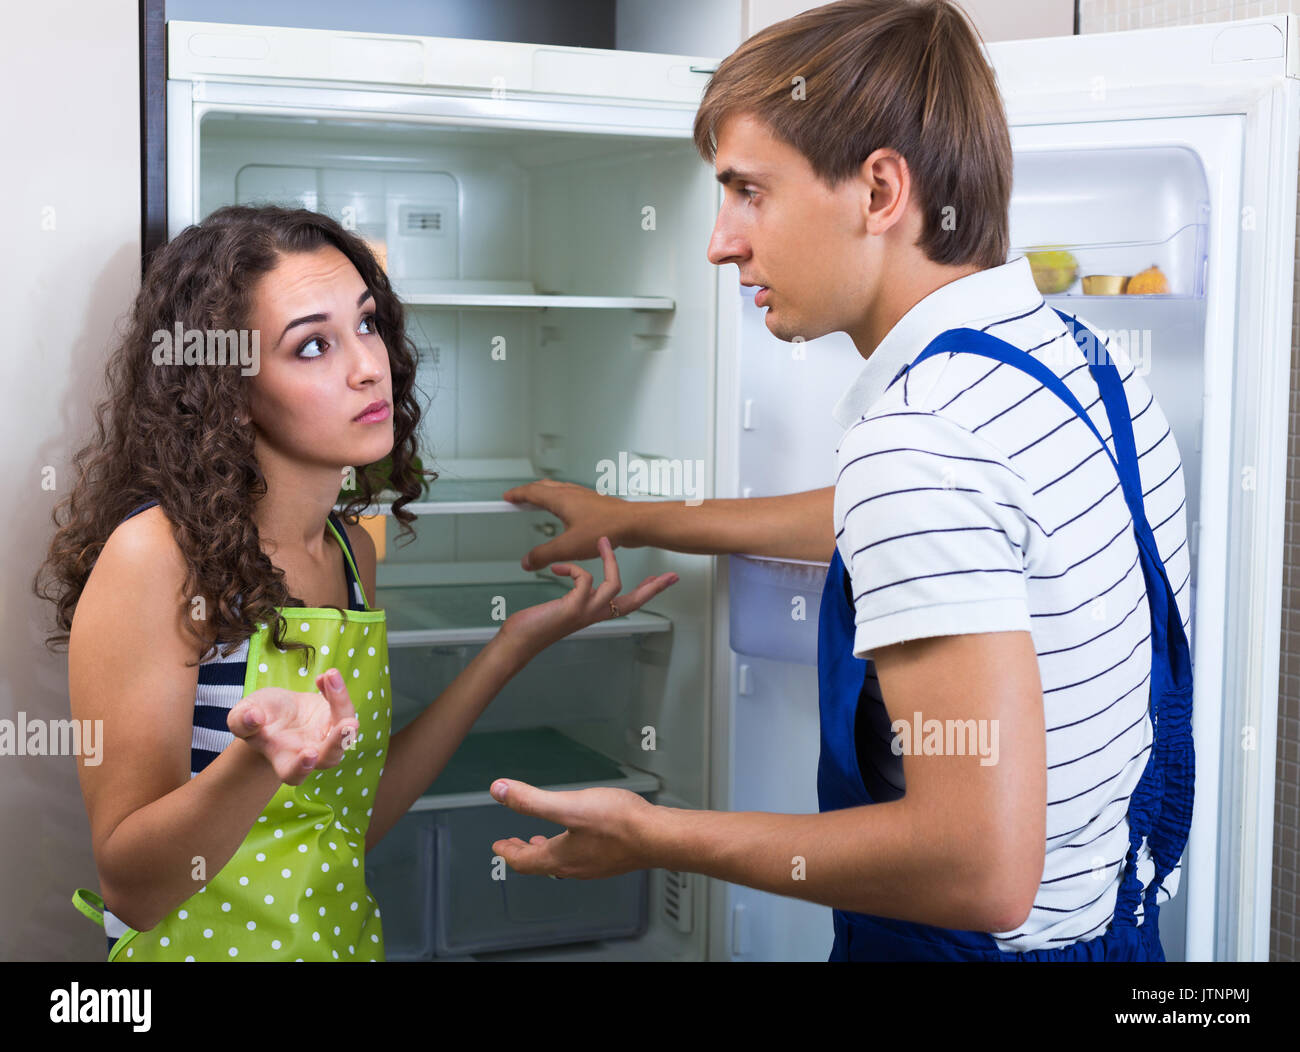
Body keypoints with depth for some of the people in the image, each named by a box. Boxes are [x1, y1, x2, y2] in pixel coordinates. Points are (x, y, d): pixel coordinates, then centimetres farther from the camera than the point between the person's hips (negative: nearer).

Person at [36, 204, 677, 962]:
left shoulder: (353, 549, -2)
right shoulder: (154, 554, -20)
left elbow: (356, 822, -1)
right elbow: (131, 887, -19)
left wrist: (514, 647, -2)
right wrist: (257, 760, -36)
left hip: (347, 937, 6)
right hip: (199, 945, -6)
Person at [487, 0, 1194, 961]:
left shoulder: (919, 441, -28)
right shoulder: (1083, 353, 1)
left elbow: (982, 870, -32)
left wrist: (657, 837, -20)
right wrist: (637, 521, 27)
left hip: (998, 945, -8)